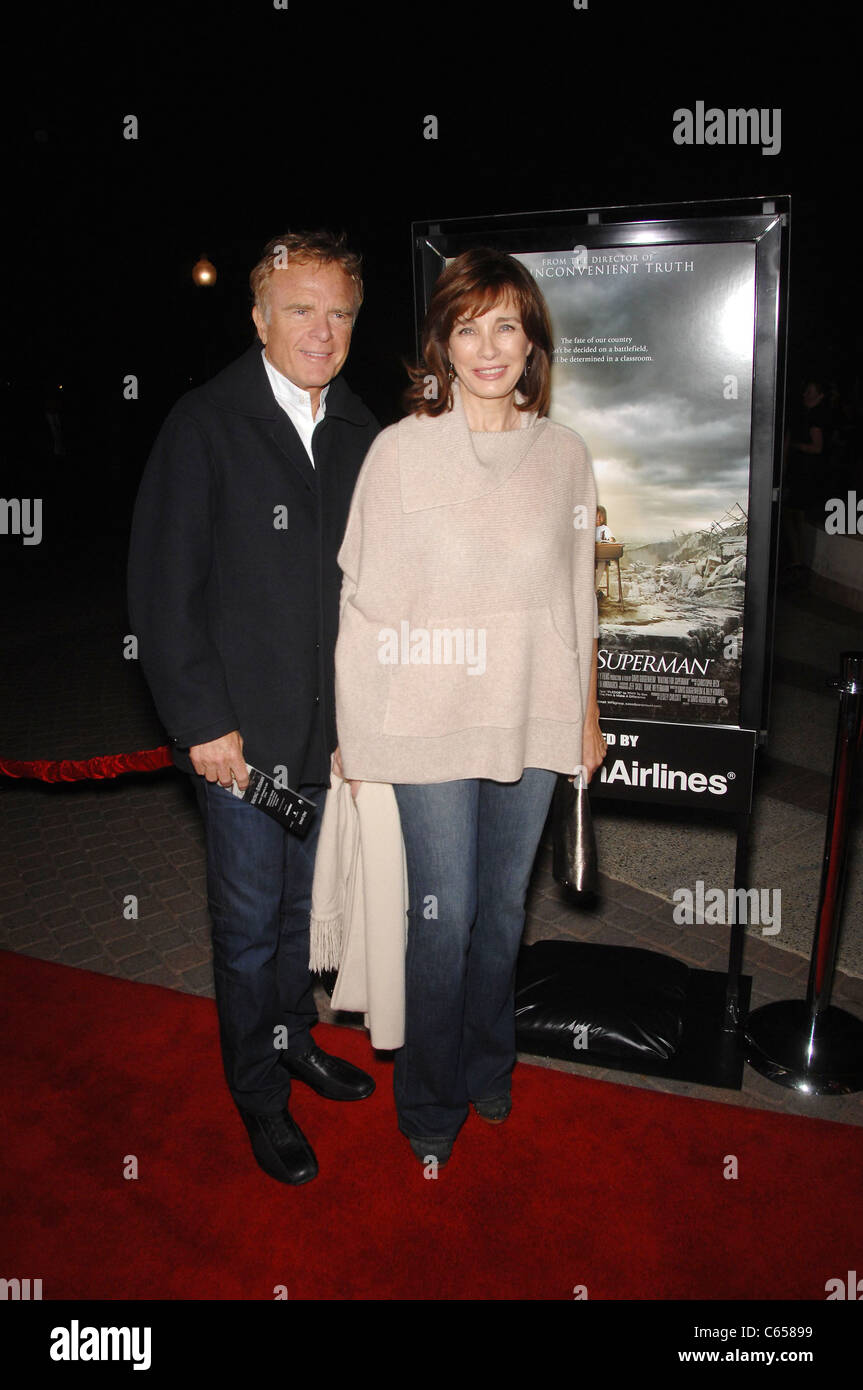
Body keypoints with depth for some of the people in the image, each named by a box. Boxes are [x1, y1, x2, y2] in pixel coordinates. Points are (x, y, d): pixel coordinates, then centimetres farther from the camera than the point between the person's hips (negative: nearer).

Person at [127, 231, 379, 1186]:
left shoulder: (361, 433, 5)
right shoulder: (204, 426, -10)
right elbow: (163, 589, -11)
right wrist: (202, 721, -14)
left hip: (331, 729, 5)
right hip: (240, 733, -4)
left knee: (303, 904, 21)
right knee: (249, 922, 10)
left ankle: (293, 1039, 45)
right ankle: (259, 1093, 32)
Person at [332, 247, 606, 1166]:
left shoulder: (565, 454, 4)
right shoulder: (401, 450, -6)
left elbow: (578, 597, 10)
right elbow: (364, 600, -4)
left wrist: (589, 715, 13)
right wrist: (353, 730, -4)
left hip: (533, 720, 3)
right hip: (430, 721, -3)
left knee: (505, 906, 15)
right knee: (444, 917, 4)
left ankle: (489, 1069, 40)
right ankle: (431, 1105, 28)